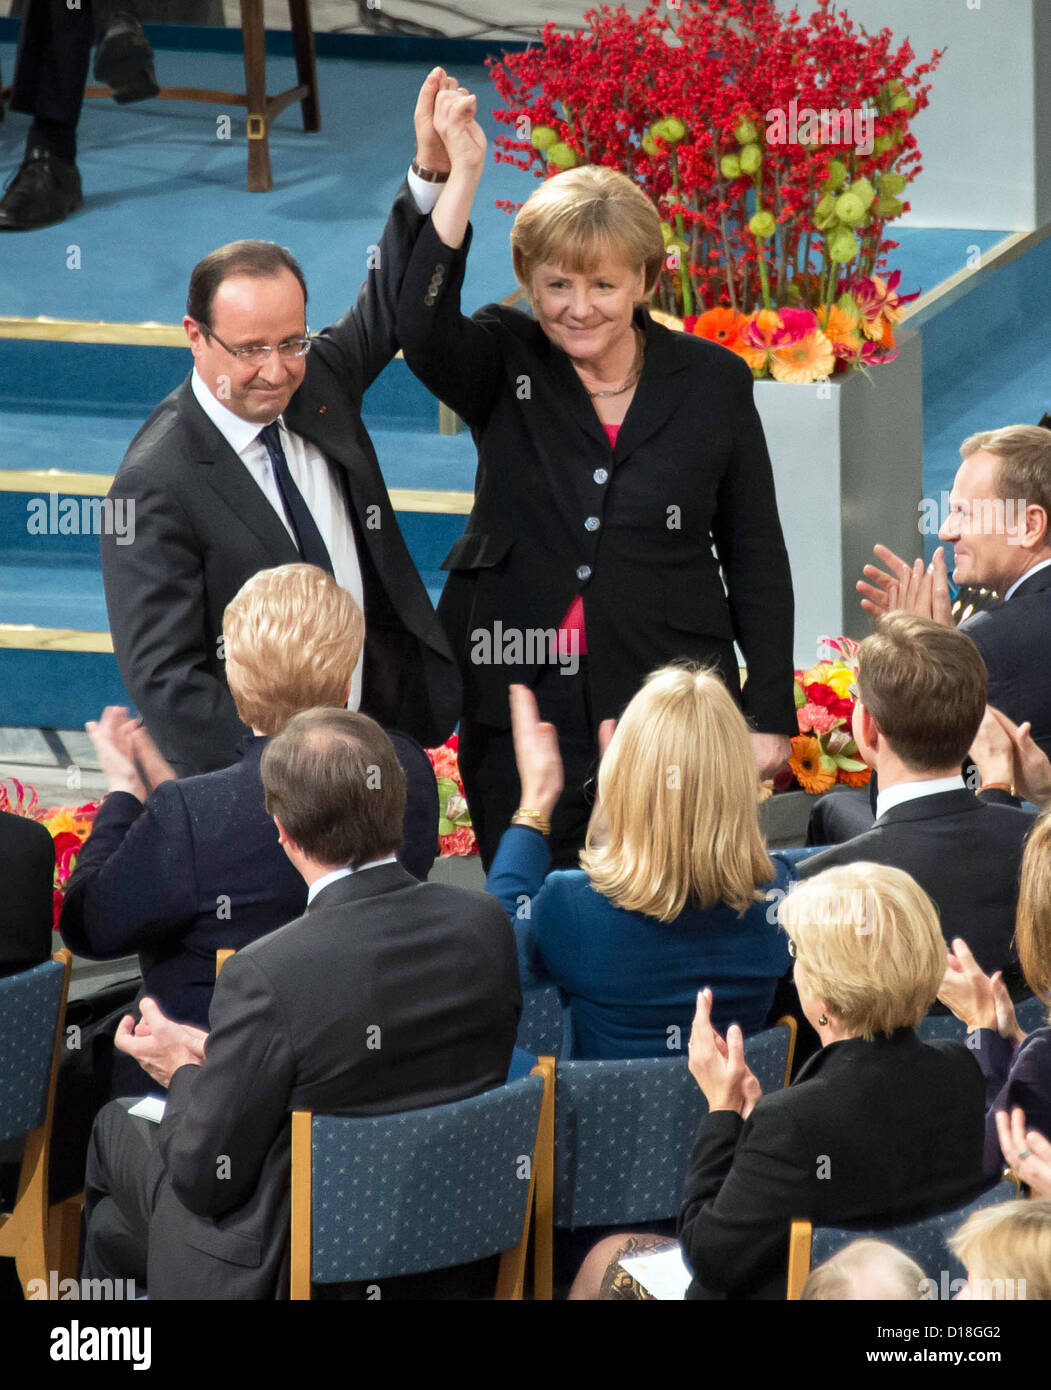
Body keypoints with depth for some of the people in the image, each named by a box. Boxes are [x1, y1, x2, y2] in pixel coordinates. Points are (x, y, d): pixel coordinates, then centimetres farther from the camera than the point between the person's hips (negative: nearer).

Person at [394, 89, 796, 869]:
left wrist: (770, 714, 3)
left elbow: (757, 559, 7)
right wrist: (461, 177, -27)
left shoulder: (712, 382, 3)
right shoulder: (505, 364, 3)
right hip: (520, 711, 1)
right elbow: (423, 329, -21)